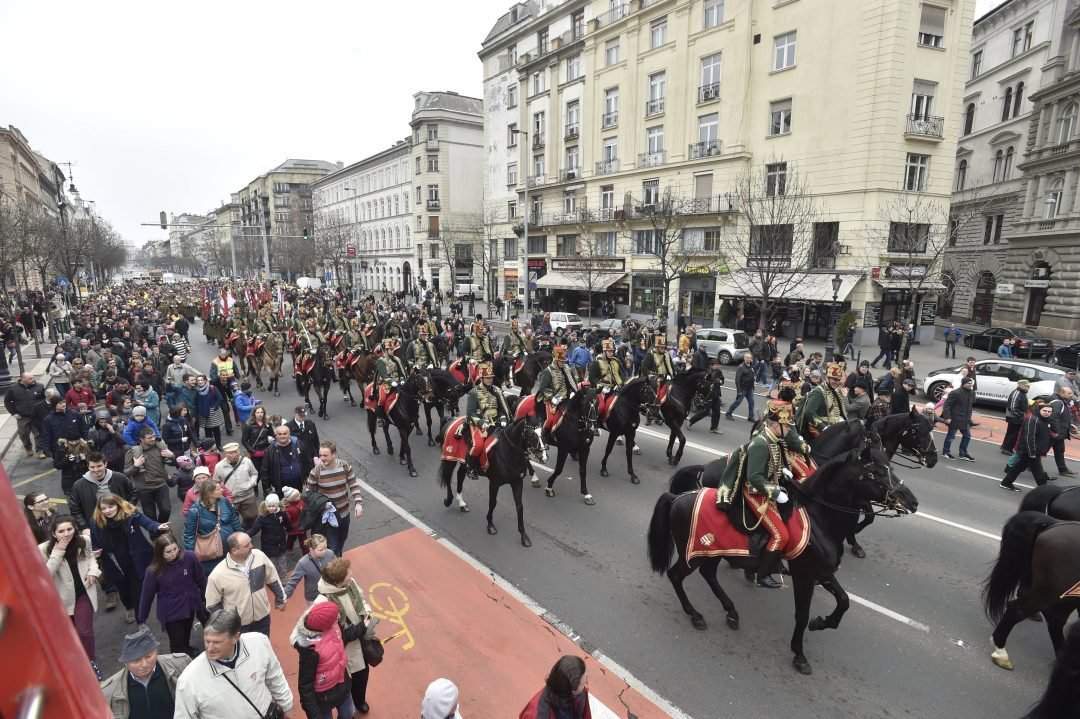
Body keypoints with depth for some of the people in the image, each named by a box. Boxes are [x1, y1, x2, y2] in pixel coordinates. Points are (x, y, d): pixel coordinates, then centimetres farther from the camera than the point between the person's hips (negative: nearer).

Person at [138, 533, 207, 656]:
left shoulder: (189, 557, -21)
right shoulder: (153, 571, -22)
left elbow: (201, 579, -6)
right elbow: (147, 594, -9)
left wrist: (206, 598, 5)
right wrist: (141, 619, 1)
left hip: (190, 606, 2)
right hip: (170, 613, -2)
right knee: (178, 646, 6)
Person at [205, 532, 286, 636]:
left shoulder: (259, 556, -15)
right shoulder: (217, 575, -23)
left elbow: (272, 579, 1)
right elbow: (212, 606, -8)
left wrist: (280, 598, 8)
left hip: (262, 618, 3)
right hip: (237, 625, -3)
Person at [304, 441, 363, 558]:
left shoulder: (345, 467, -12)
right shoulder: (316, 471, -18)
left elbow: (354, 485, -3)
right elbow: (309, 492, -6)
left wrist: (358, 503, -13)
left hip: (344, 512, 3)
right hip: (327, 515, -3)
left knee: (342, 541, 25)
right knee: (332, 547, -2)